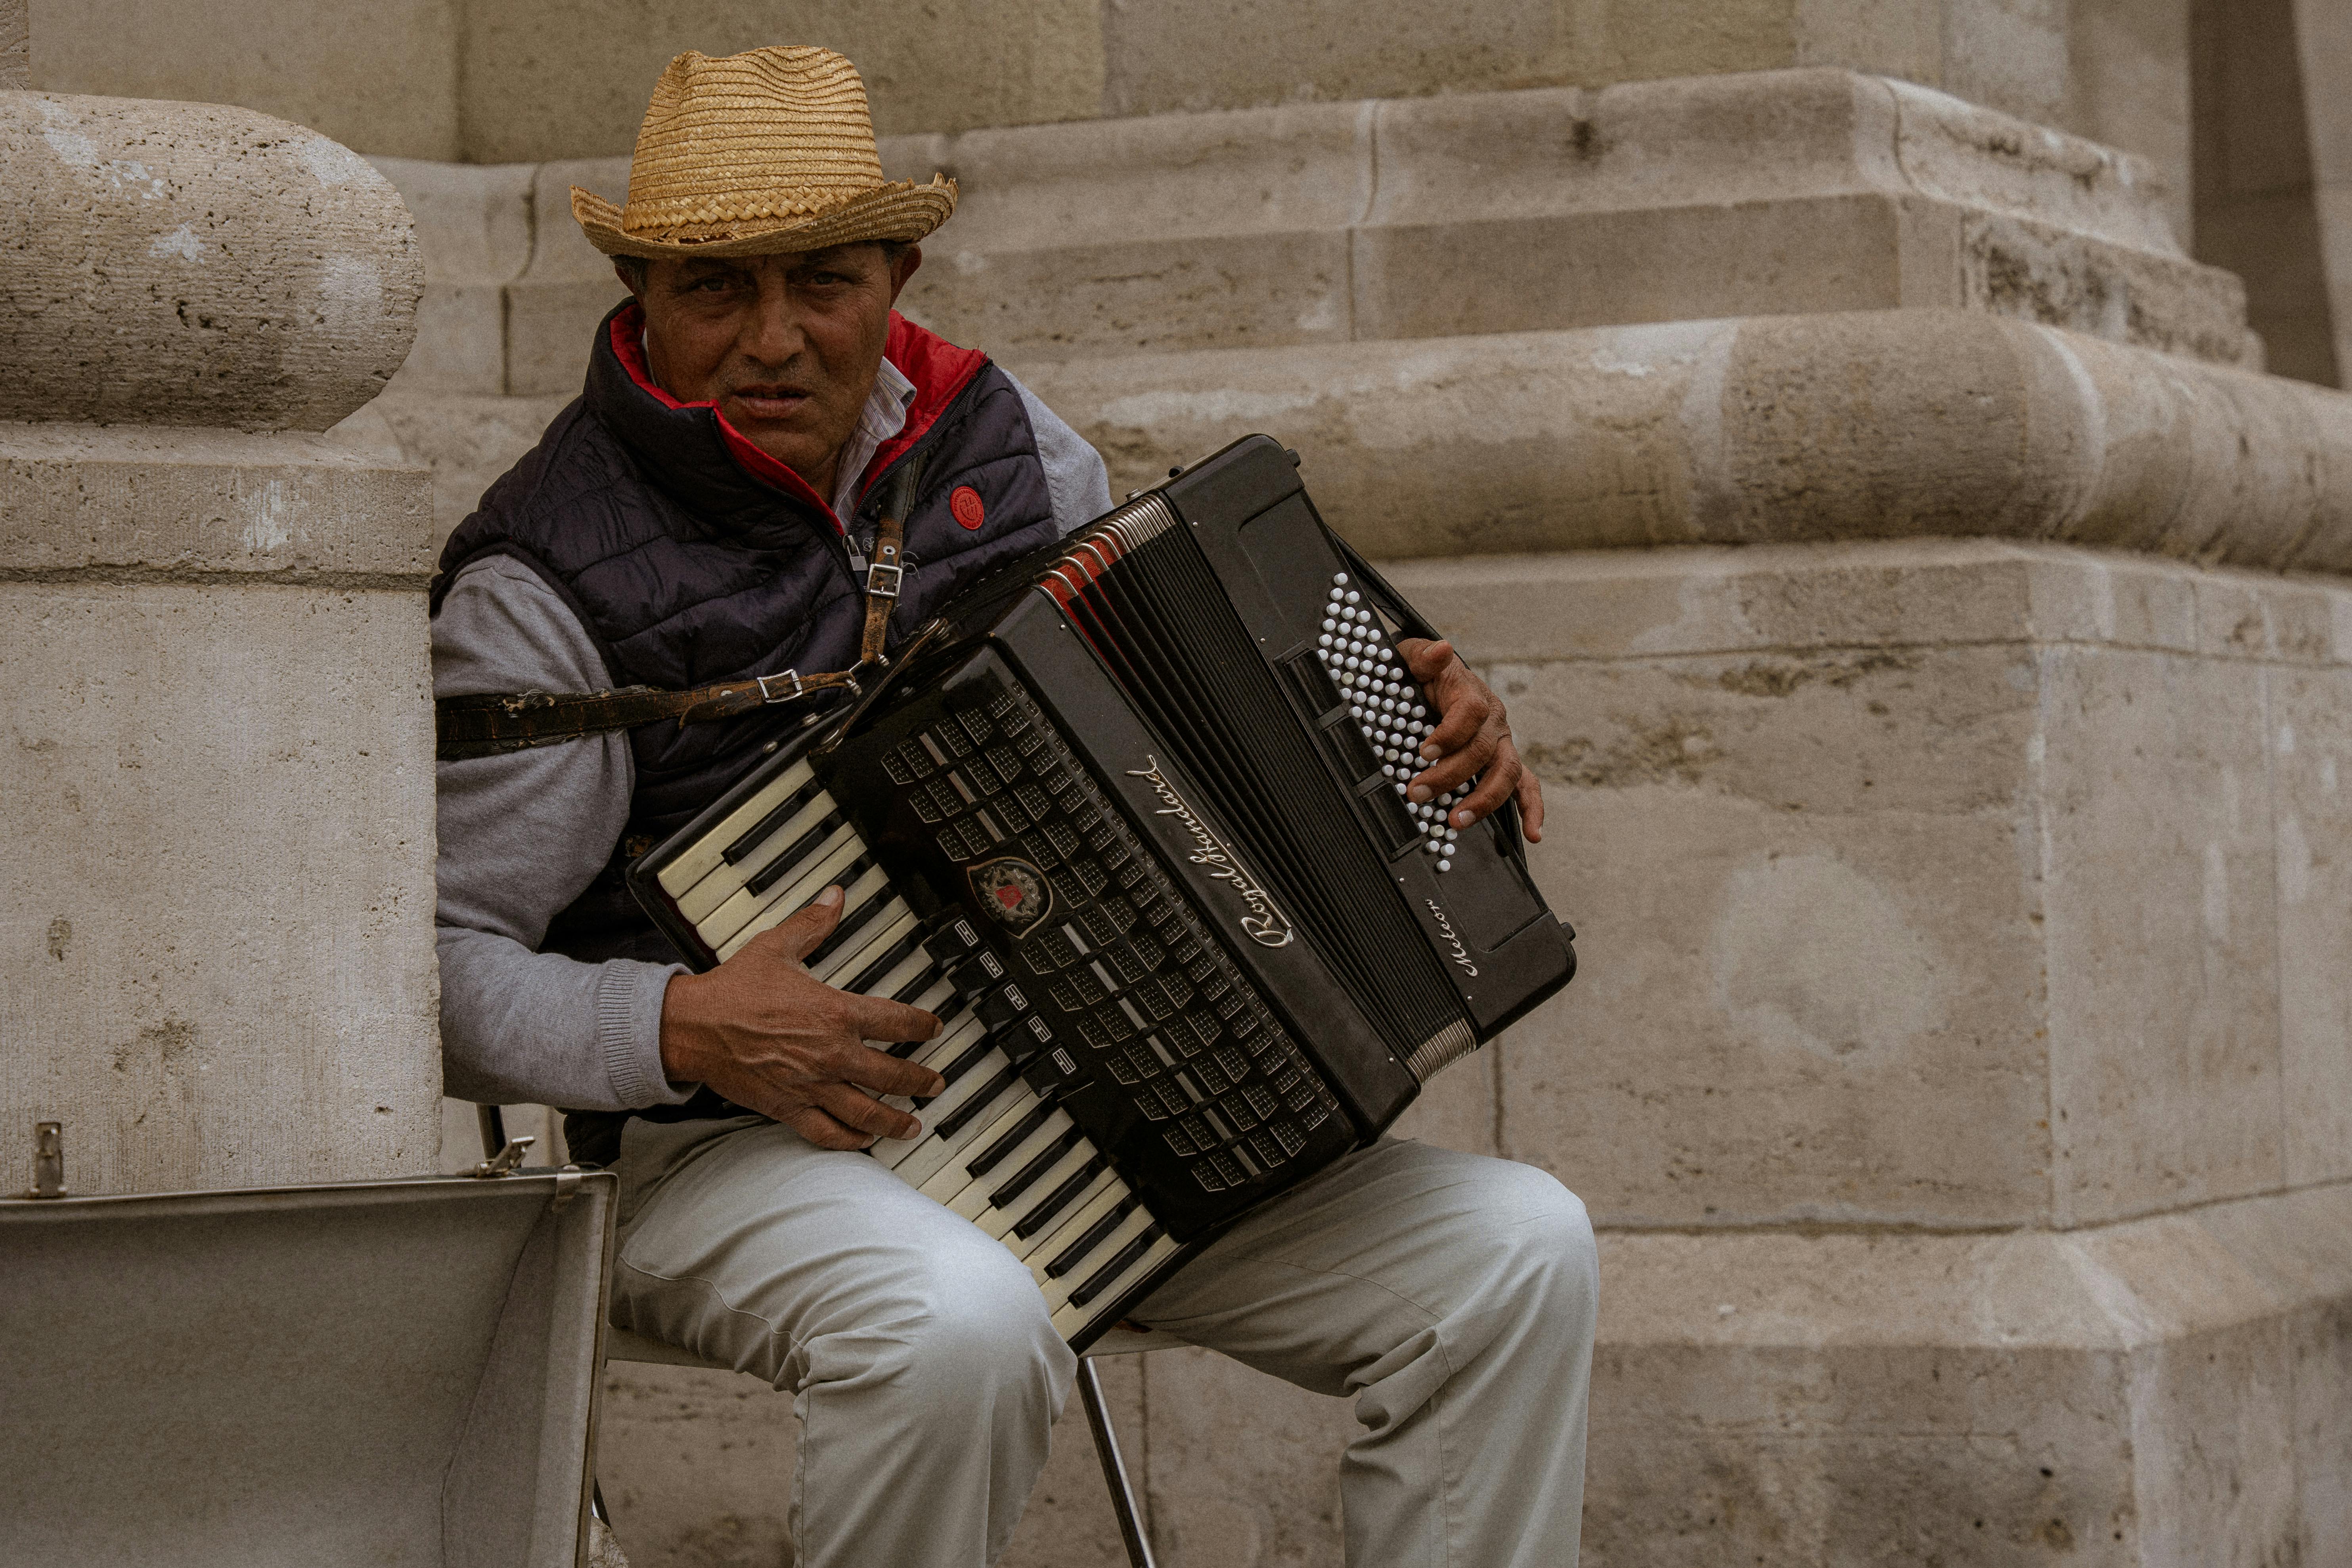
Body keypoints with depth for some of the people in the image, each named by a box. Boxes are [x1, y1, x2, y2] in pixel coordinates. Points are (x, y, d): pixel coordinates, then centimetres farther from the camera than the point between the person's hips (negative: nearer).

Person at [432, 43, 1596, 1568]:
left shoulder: (999, 443, 8)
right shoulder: (549, 586, -11)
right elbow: (420, 969, -11)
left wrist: (1424, 717, 5)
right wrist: (677, 1028, -26)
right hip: (737, 1152, -6)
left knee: (1520, 1249, -10)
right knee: (961, 1326, -40)